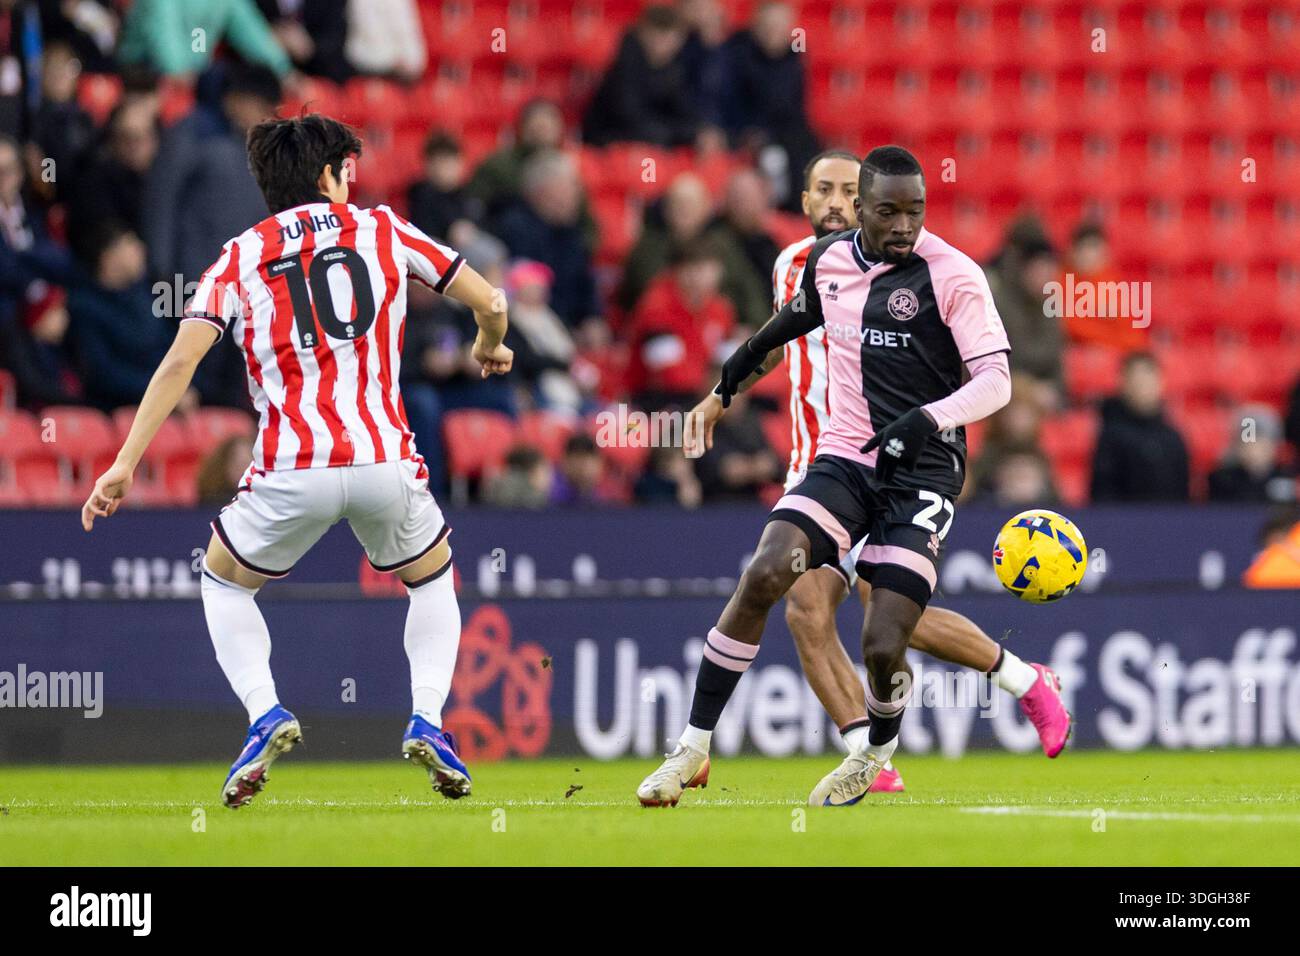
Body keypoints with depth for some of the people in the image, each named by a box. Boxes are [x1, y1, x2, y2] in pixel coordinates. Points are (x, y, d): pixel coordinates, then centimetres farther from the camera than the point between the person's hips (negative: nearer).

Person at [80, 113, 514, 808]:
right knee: (432, 576, 29)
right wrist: (491, 348, 42)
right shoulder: (383, 231, 14)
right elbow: (488, 302, 18)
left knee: (224, 580, 26)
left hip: (291, 470, -1)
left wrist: (125, 464, -1)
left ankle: (264, 713, 2)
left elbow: (180, 360, 0)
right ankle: (427, 719, 7)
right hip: (384, 458, 1)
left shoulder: (240, 256, 12)